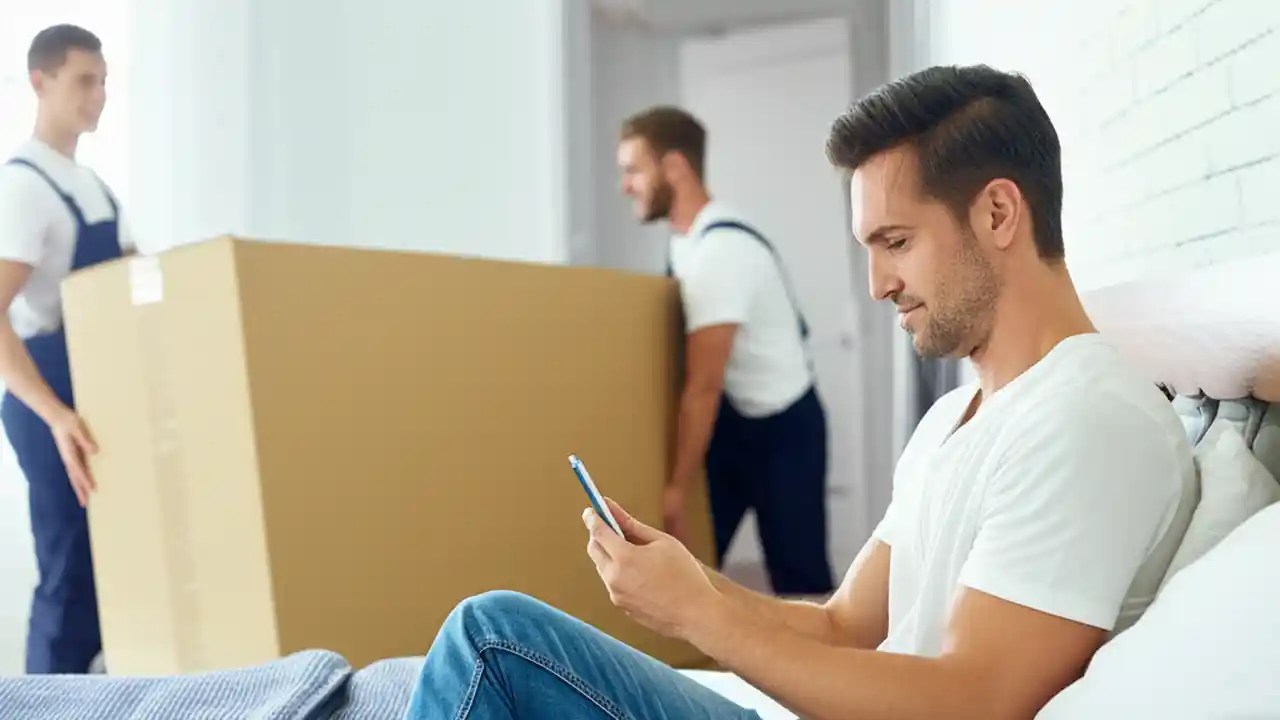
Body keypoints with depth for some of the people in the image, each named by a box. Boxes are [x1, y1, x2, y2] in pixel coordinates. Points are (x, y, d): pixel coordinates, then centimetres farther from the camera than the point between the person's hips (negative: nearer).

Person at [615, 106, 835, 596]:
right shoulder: (688, 239, 3)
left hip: (781, 428, -9)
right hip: (730, 425, 9)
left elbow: (703, 386, -27)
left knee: (798, 577, 0)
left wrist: (677, 489, -24)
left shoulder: (720, 249, -26)